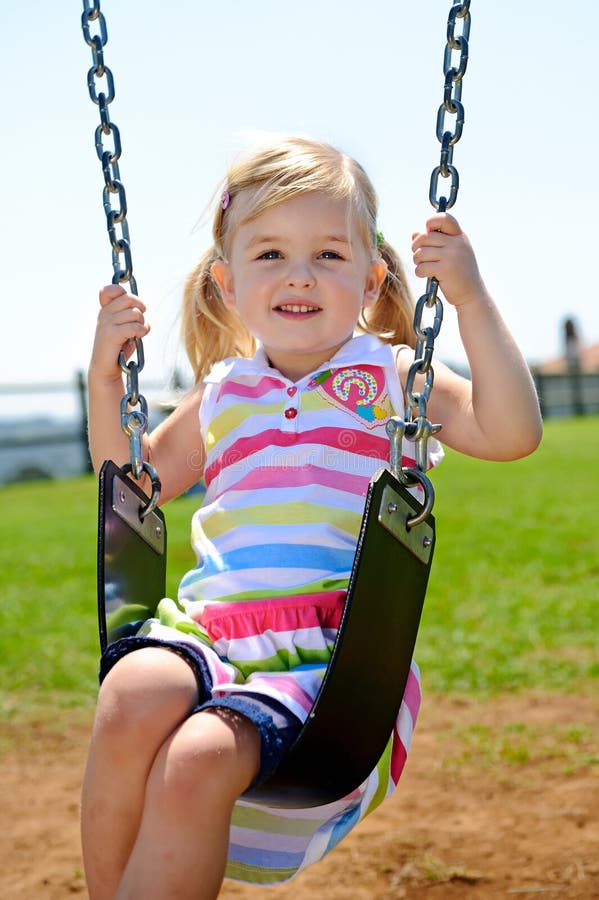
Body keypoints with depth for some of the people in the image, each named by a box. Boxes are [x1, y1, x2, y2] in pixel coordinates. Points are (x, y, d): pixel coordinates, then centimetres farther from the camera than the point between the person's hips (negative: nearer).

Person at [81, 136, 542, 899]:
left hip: (332, 648, -3)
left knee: (198, 758, -32)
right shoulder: (223, 393, 21)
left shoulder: (390, 379, 10)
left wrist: (470, 299, -11)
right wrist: (107, 377, 18)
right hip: (210, 627, 4)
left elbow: (511, 433, -5)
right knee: (133, 698, -32)